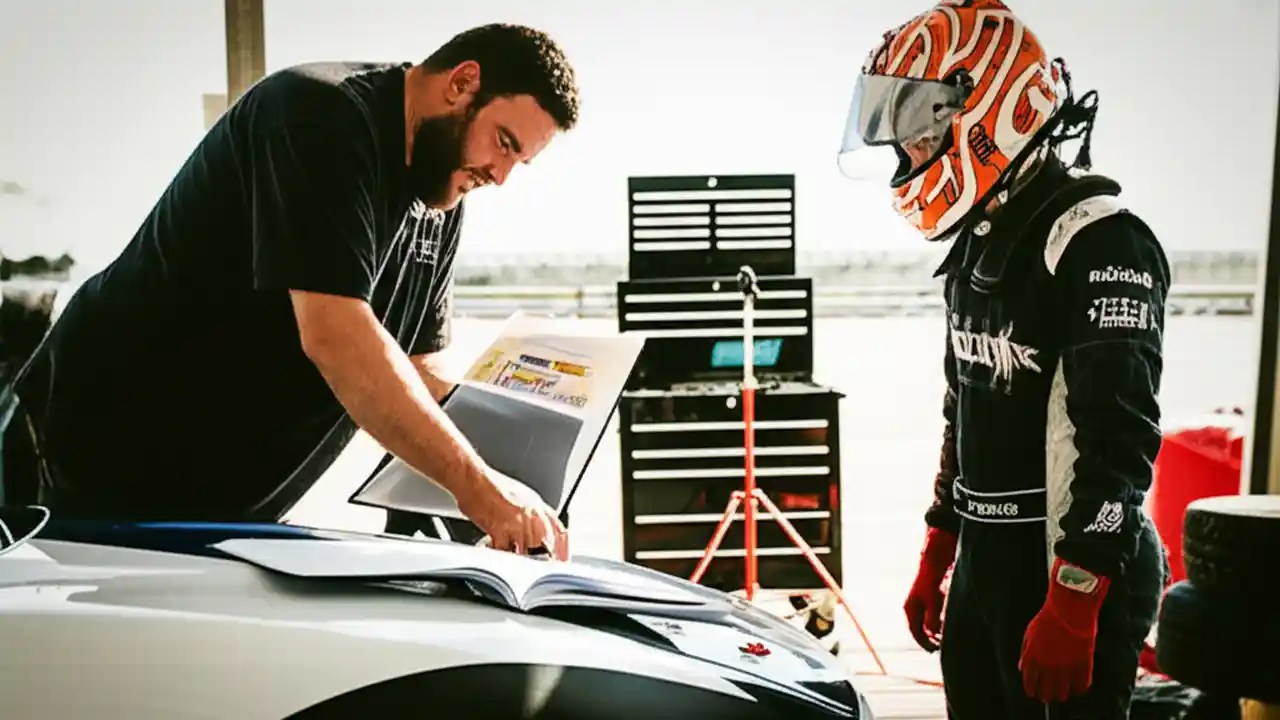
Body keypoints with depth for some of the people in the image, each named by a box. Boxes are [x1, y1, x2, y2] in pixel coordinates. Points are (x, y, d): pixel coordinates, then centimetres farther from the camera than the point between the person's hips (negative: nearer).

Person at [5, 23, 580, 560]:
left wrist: (504, 484, -10)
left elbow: (419, 368, 4)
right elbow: (335, 337, -32)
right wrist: (474, 484, -30)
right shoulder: (322, 116, -22)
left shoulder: (440, 205, 4)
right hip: (117, 468, -7)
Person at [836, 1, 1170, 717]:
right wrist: (935, 558, 19)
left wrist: (1073, 605, -22)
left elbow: (1120, 441, -21)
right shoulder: (977, 245, 12)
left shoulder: (1099, 241, -16)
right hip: (983, 563, 9)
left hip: (1073, 573, -8)